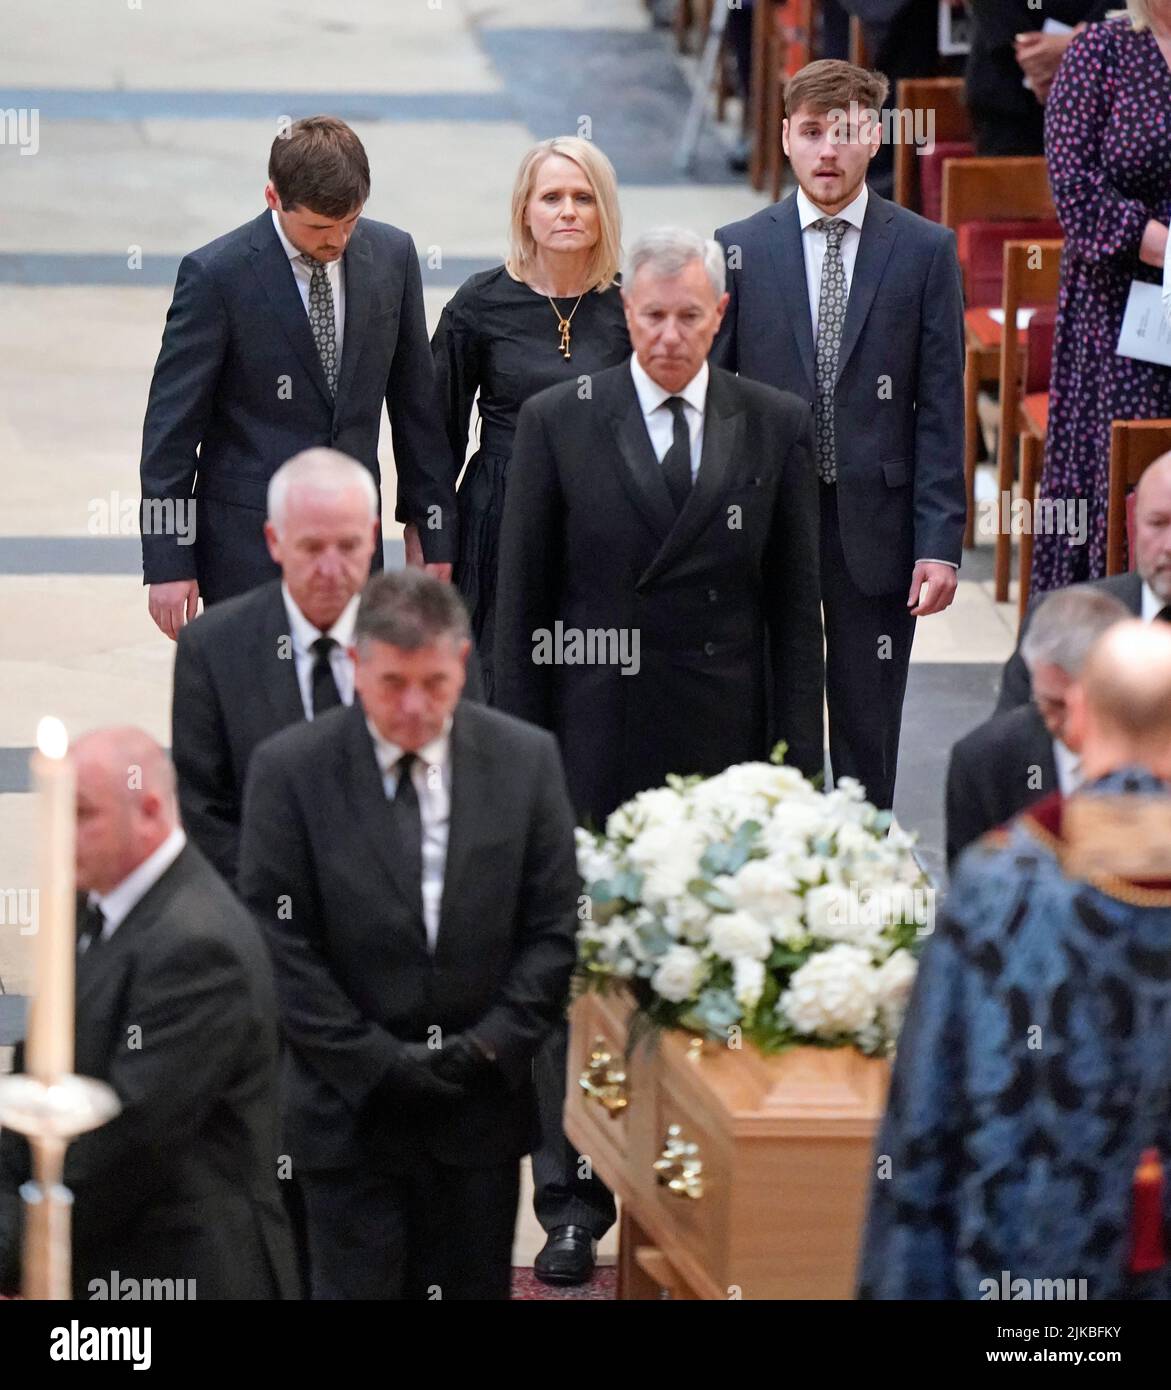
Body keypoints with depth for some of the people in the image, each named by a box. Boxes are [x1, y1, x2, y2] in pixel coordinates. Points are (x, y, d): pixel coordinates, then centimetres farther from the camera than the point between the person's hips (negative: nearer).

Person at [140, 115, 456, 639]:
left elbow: (415, 398, 11)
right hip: (248, 548, -4)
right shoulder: (216, 275, -12)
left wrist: (431, 522, 12)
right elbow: (171, 423, -8)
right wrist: (169, 562, -10)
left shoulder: (391, 255, 2)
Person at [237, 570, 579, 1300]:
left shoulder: (526, 759, 2)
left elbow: (554, 927, 3)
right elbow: (280, 945, -7)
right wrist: (377, 1065, -12)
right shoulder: (290, 768, -6)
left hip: (481, 1110, 2)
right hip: (351, 1113, -2)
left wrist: (493, 1047, -9)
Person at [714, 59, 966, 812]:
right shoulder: (740, 249, 2)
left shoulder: (926, 251, 1)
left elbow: (940, 409, 0)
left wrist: (941, 542, -6)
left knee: (868, 735, 6)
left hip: (875, 526, 0)